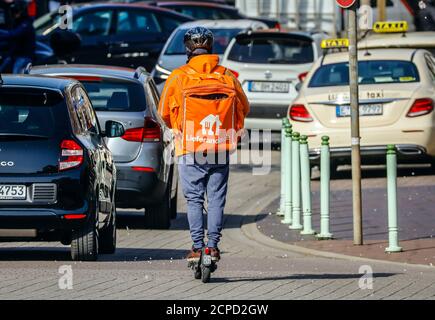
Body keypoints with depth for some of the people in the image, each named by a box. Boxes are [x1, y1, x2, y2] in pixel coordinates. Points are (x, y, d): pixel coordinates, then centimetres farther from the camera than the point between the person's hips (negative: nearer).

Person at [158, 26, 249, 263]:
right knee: (216, 199, 8)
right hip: (221, 150, 2)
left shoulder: (178, 77, -4)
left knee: (194, 199, 4)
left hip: (190, 150, -2)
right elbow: (244, 108, 14)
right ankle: (213, 245, 6)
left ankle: (197, 247, 0)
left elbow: (165, 112, 4)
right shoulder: (227, 76, 2)